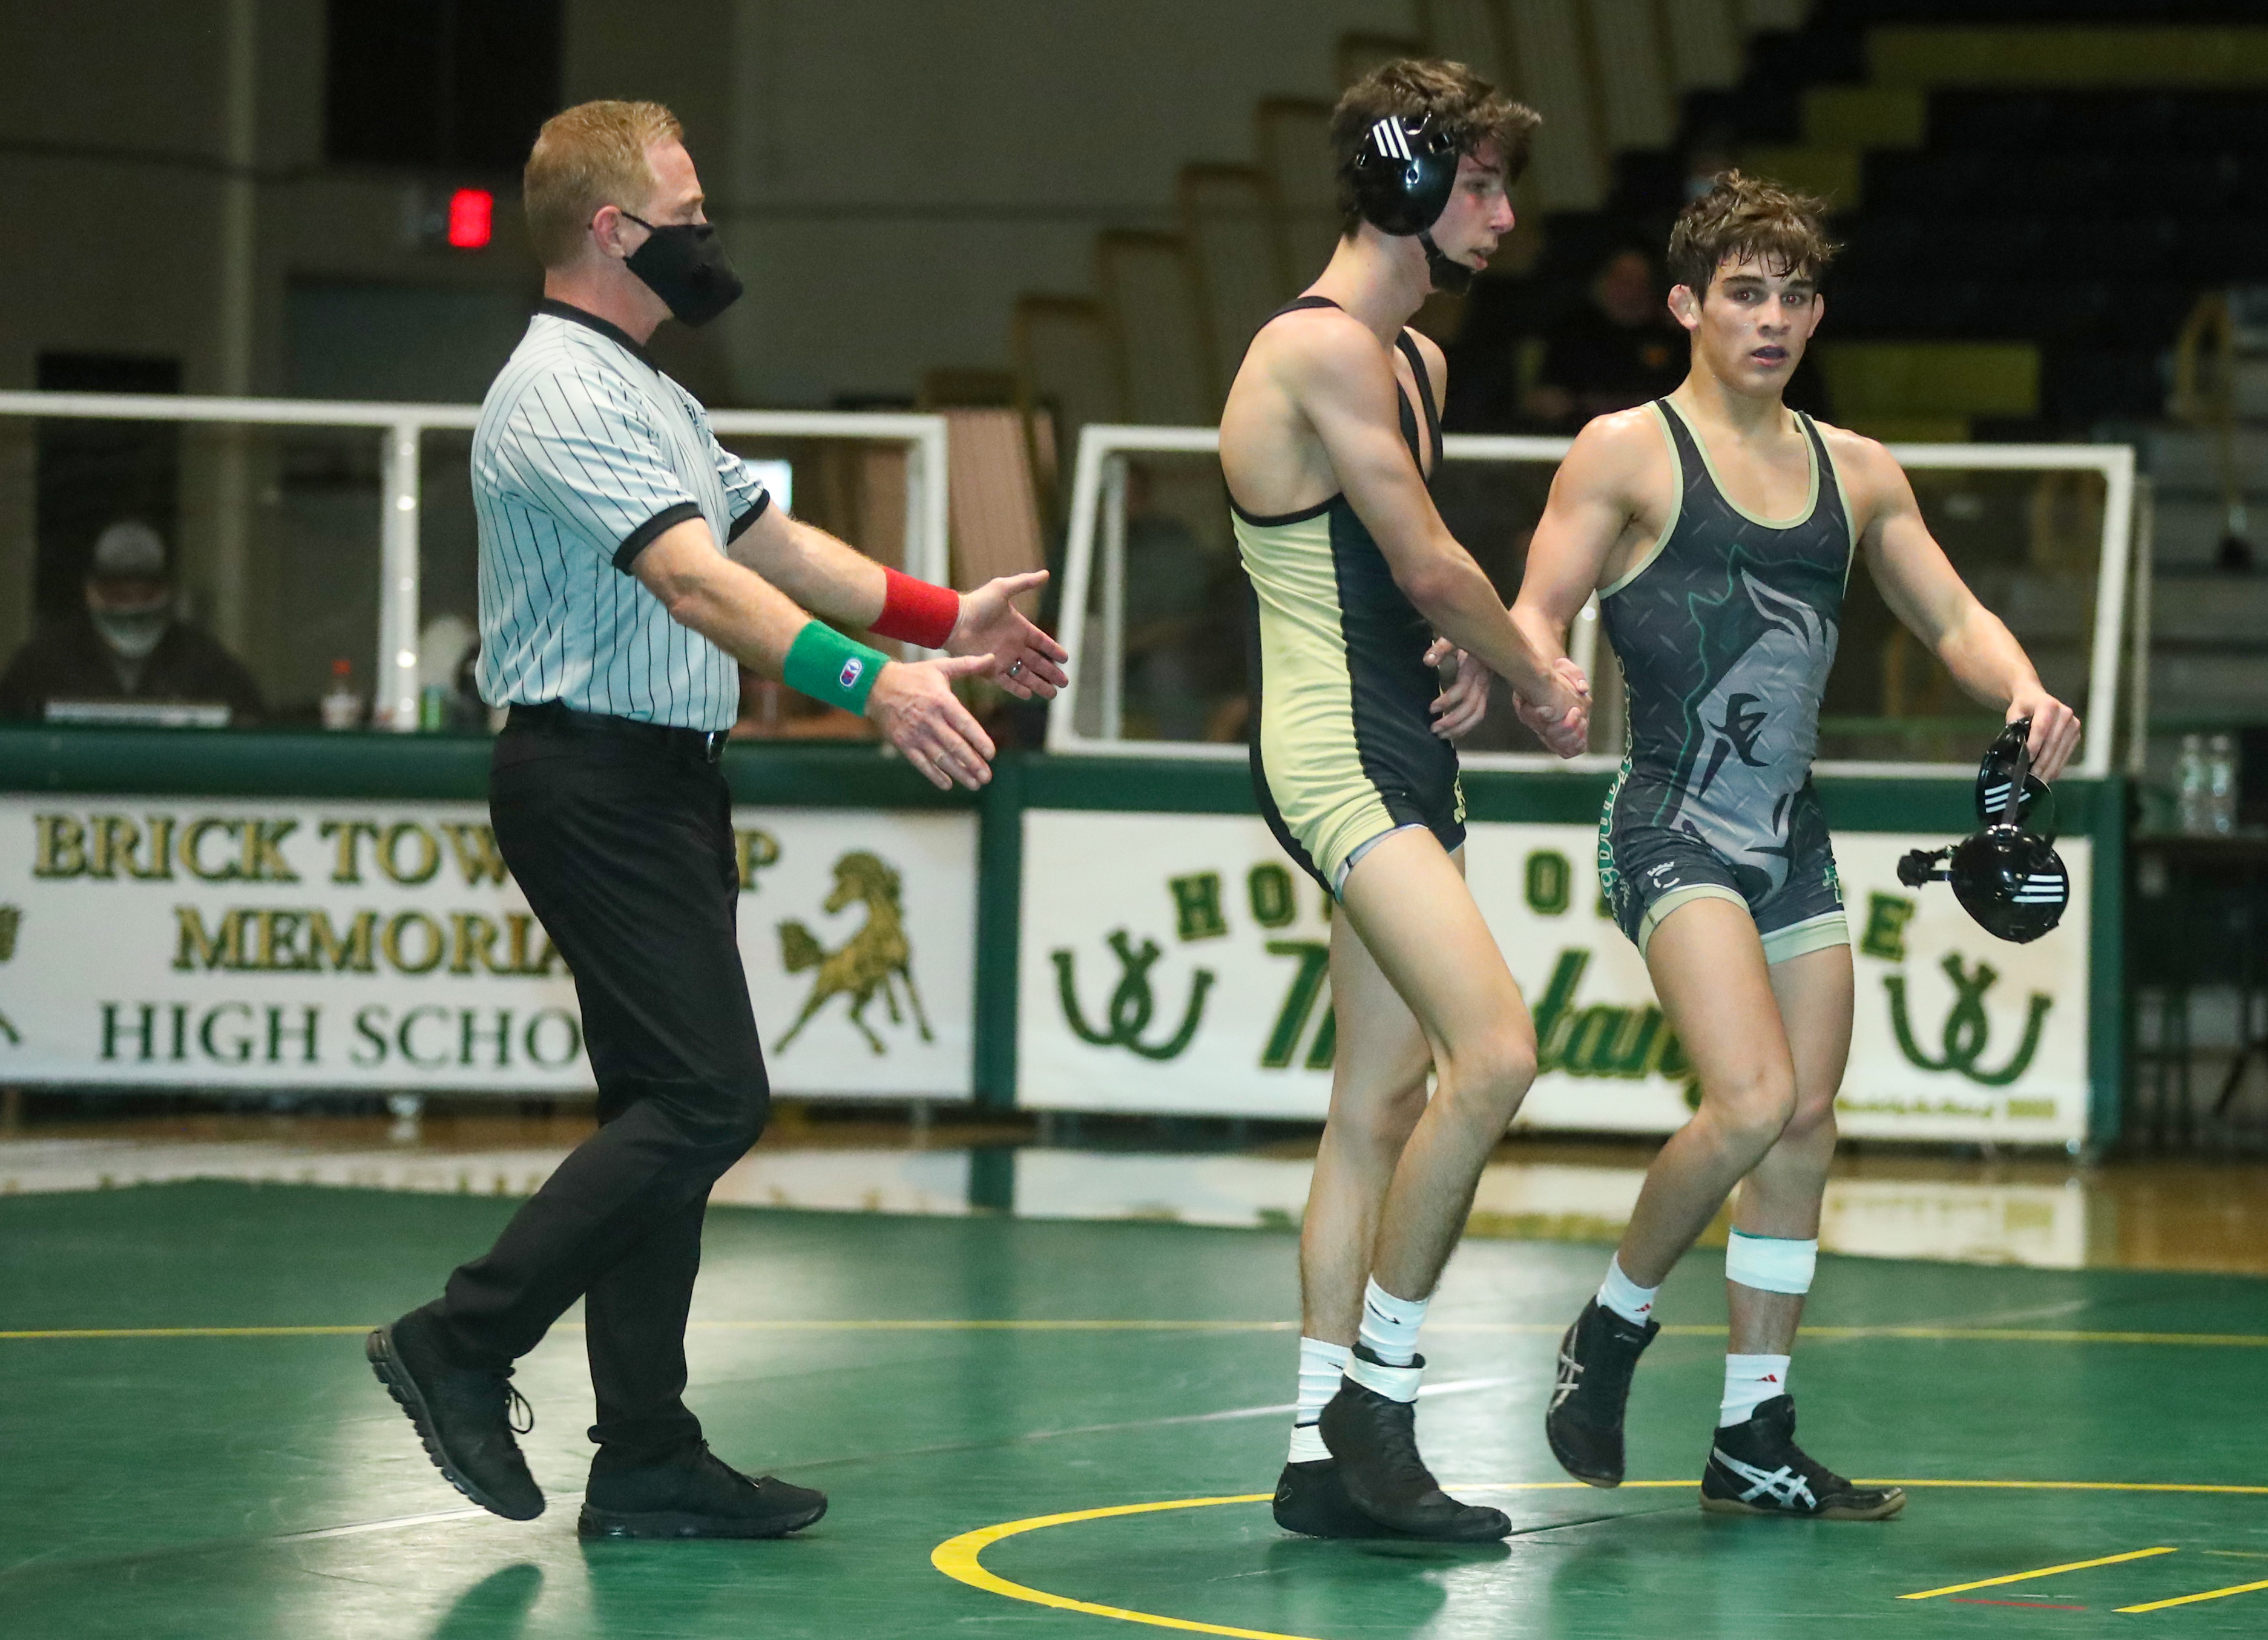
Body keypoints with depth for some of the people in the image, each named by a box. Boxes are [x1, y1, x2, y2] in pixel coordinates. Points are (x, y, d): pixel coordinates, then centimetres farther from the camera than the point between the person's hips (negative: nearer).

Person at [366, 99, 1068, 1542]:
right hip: (598, 783, -11)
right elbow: (697, 579, -28)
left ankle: (648, 1462, 11)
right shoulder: (565, 399, -16)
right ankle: (464, 1345, -8)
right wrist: (871, 682, -38)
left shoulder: (648, 393, 19)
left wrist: (942, 619, 27)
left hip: (665, 785, 11)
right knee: (709, 1098, -15)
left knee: (671, 1111, 9)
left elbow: (768, 536, 29)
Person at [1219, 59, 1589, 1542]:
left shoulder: (1416, 360, 19)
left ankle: (1329, 1458, 10)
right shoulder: (1325, 348, -13)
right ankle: (1375, 1392, -10)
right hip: (1335, 753, -10)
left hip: (1403, 756, 10)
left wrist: (1472, 659, 3)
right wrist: (1541, 681, 3)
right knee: (1494, 1051, -20)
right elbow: (1429, 568, -12)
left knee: (1383, 1108, 8)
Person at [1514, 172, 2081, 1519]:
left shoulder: (1857, 473, 14)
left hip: (1795, 839, 6)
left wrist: (2025, 691, -4)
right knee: (1753, 1102, -21)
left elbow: (1954, 620, 18)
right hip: (1676, 833, -6)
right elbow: (1537, 613, -5)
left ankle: (1754, 1443, 12)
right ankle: (1613, 1330, 3)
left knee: (1806, 1126, 4)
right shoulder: (1629, 452, -2)